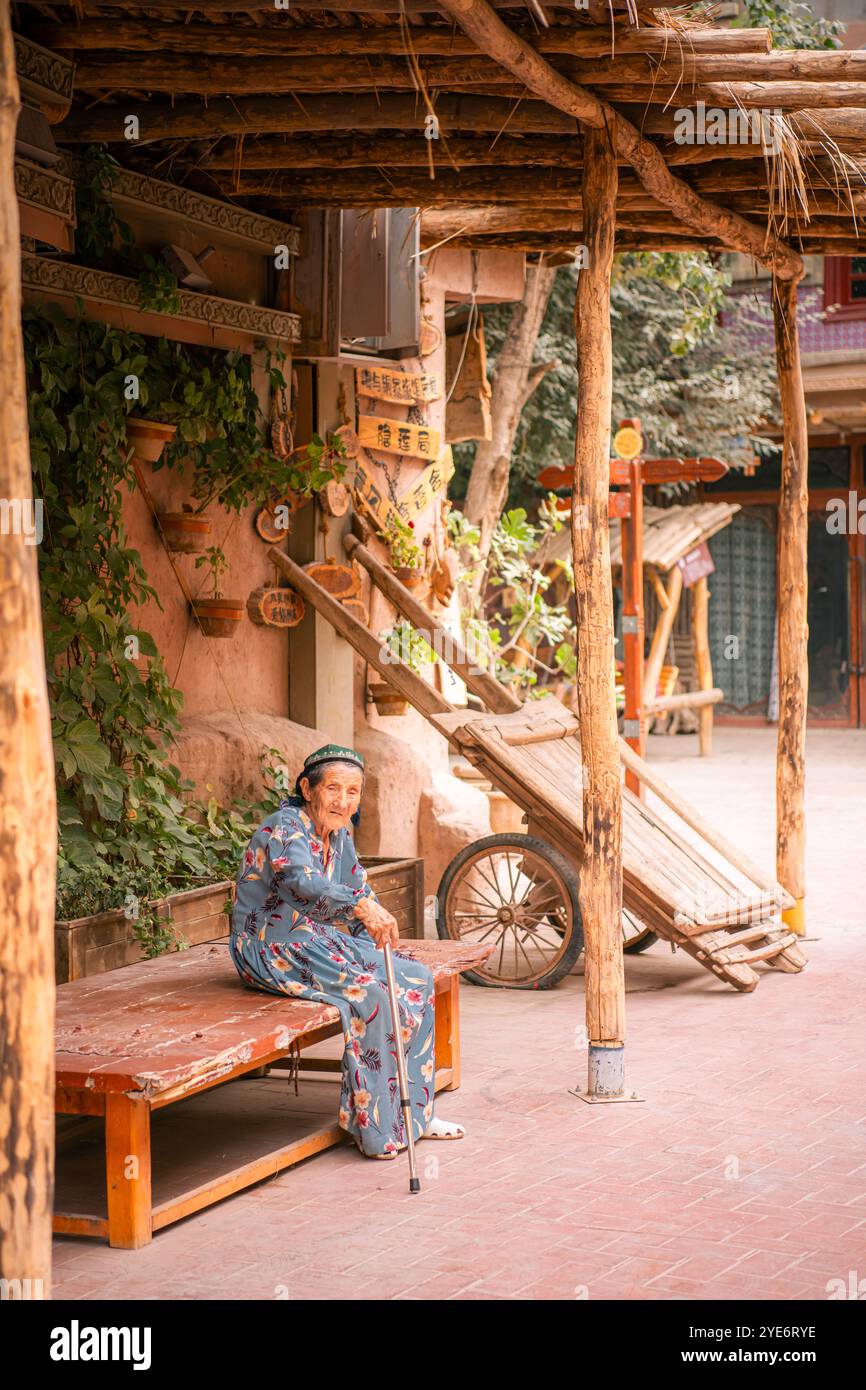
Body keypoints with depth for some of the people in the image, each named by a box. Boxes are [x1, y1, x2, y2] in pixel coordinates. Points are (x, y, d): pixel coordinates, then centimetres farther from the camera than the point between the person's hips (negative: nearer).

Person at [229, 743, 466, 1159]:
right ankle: (374, 1128, -18)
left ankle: (414, 1114, 4)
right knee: (368, 993, -29)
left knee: (417, 978, -2)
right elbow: (302, 881, -38)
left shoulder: (338, 835, 10)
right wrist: (361, 905, -54)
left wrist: (377, 930, -1)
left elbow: (360, 889, 20)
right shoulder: (286, 827, -18)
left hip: (318, 939, 9)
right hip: (271, 949, -9)